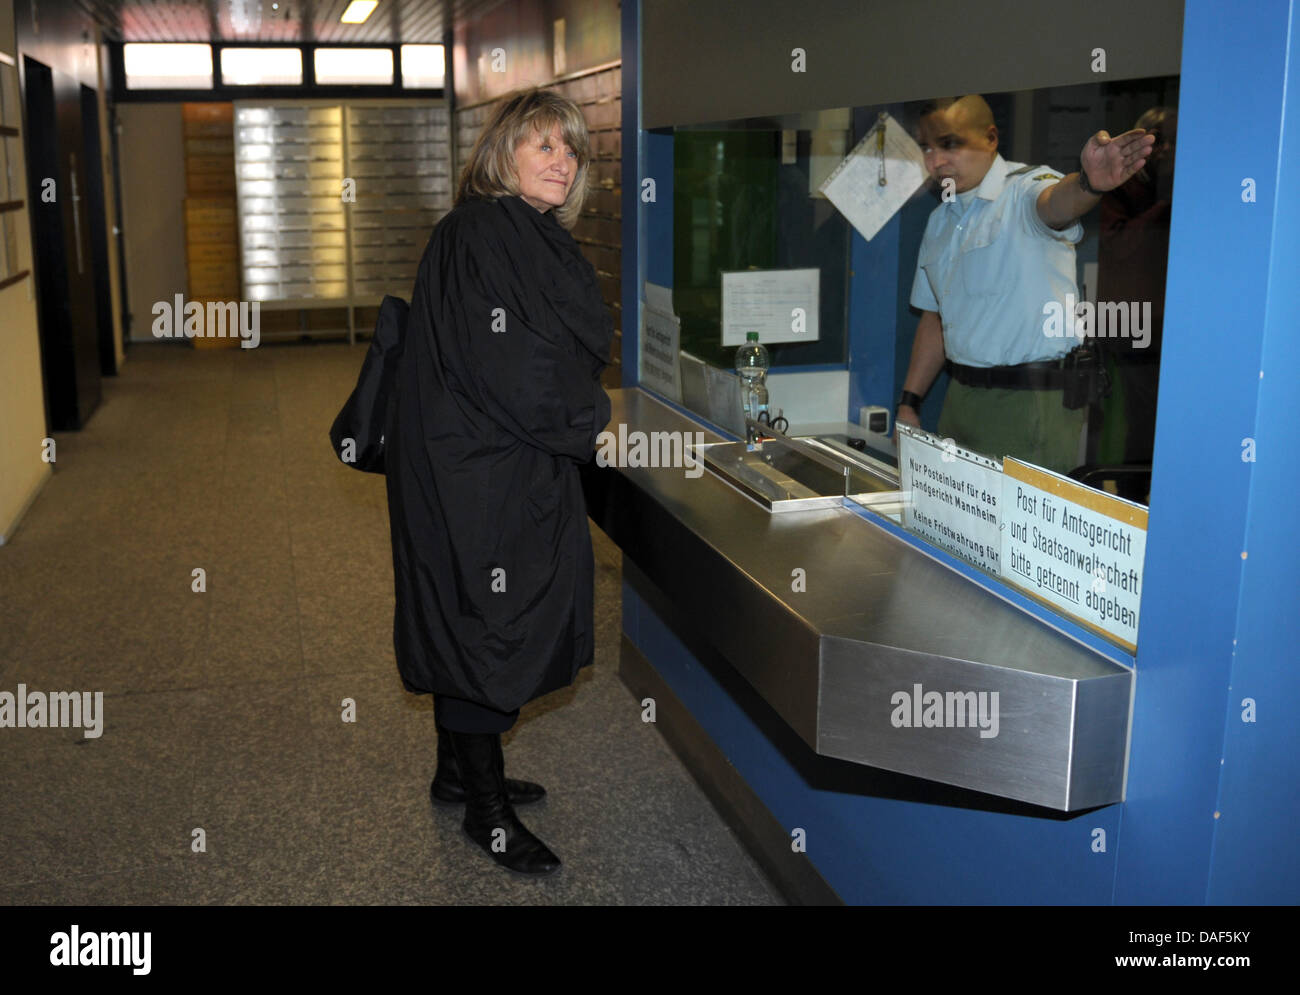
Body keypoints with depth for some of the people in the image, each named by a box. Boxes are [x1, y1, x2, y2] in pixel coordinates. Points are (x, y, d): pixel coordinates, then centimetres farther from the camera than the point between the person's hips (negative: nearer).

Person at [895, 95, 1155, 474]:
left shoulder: (1026, 188, -9)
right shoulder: (940, 219, 14)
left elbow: (1055, 204, -35)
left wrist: (1089, 183, -59)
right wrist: (909, 403, 13)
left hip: (1034, 403, -7)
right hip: (962, 396, 7)